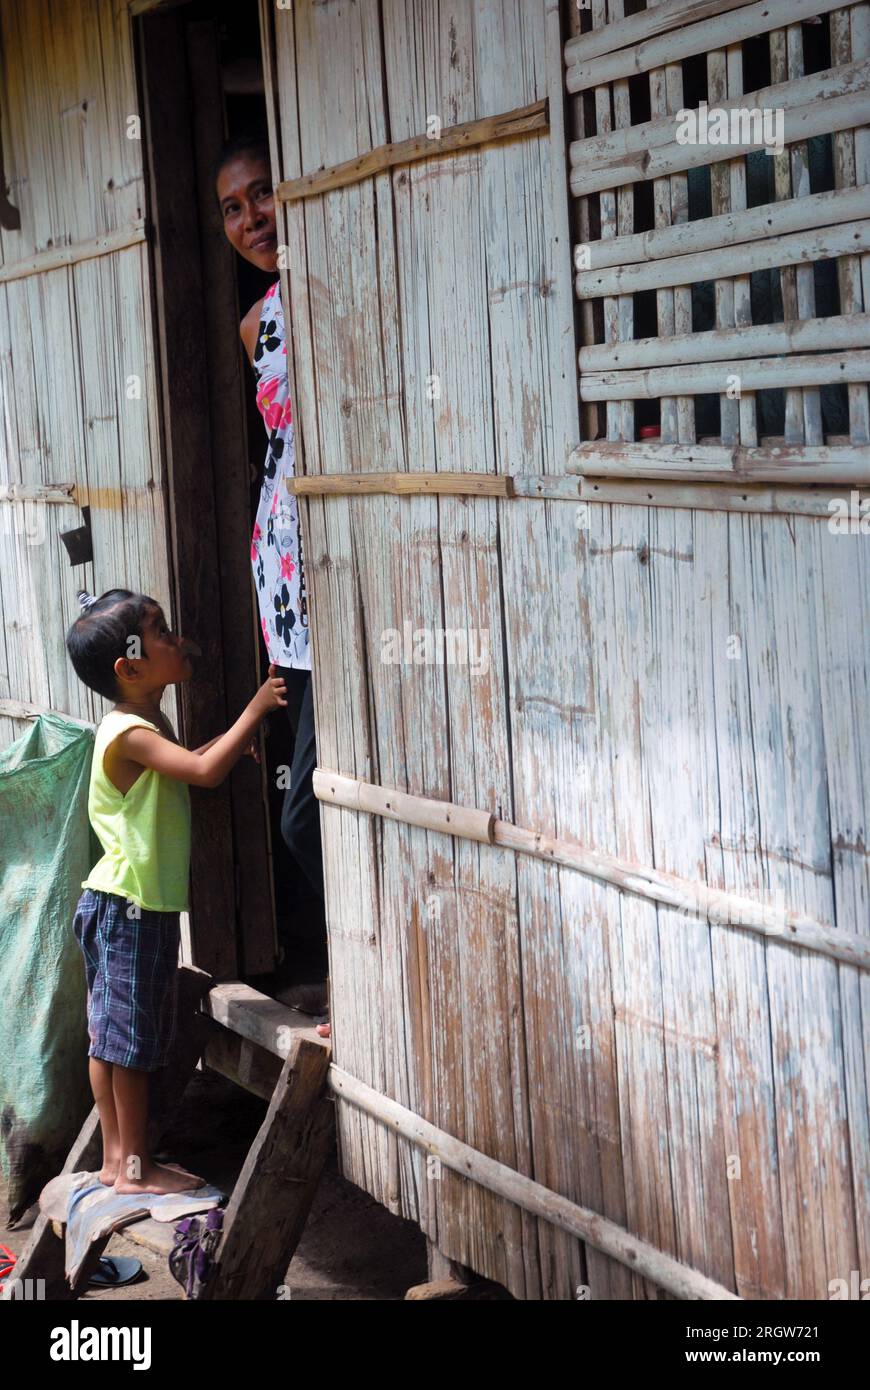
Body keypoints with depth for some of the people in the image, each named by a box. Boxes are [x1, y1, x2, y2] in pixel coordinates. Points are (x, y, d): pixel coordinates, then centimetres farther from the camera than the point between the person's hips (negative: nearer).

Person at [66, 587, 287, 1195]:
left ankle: (117, 1157, 23)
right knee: (130, 1040, 0)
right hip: (130, 909, -10)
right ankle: (135, 1167, 9)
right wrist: (253, 711, -22)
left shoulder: (148, 723, 10)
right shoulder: (130, 733, -21)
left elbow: (183, 764, 26)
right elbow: (205, 771, -31)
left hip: (123, 906, 10)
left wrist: (232, 739, 8)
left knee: (109, 1036, 14)